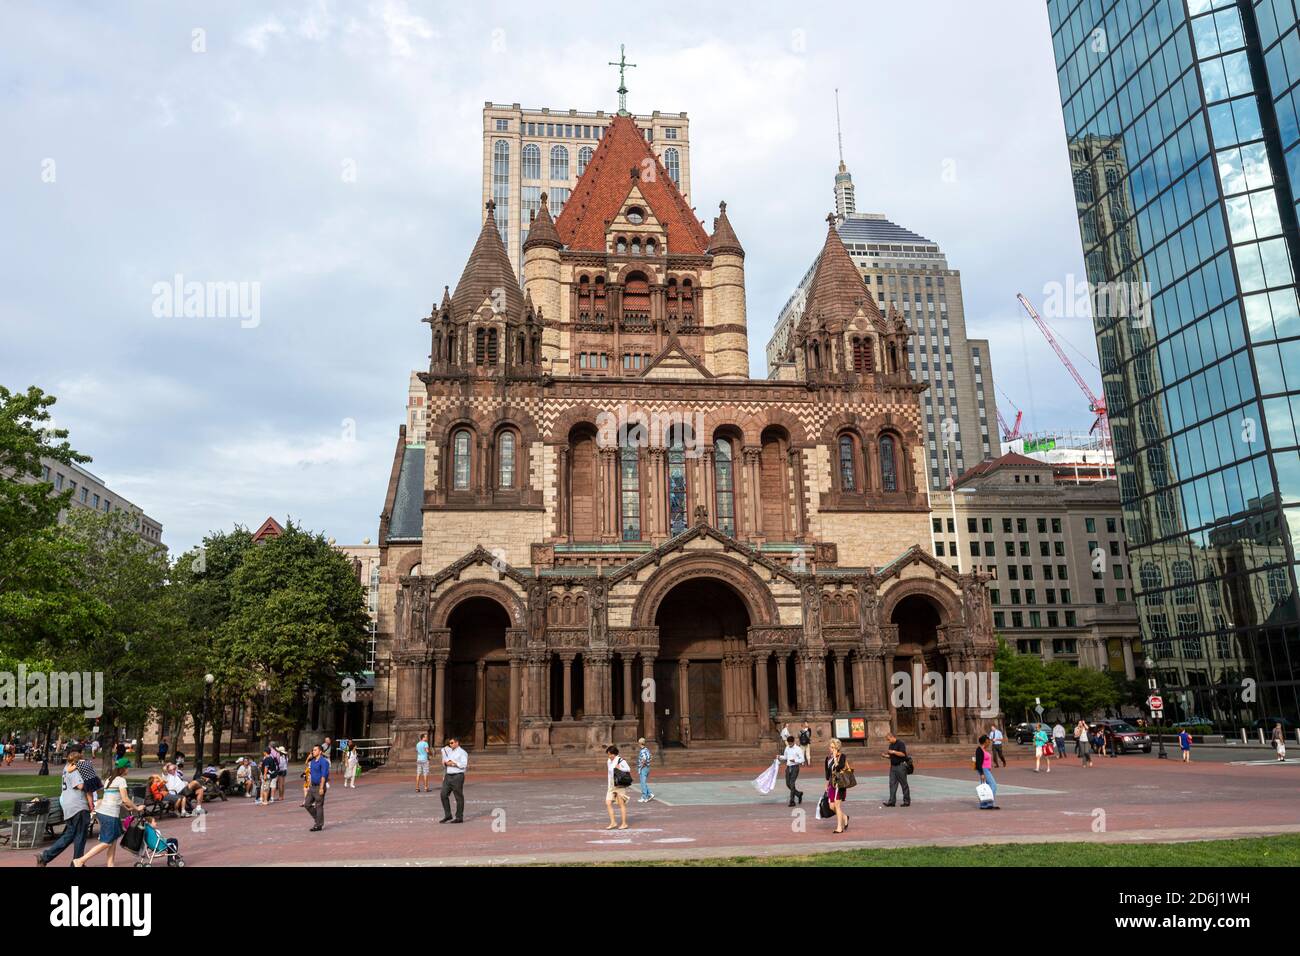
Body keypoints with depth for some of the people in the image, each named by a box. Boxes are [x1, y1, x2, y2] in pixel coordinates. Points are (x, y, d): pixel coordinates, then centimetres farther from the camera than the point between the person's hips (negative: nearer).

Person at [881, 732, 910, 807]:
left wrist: (893, 752, -19)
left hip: (901, 766, -8)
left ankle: (907, 801, 9)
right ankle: (892, 802, -1)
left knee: (904, 784, 1)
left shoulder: (900, 743, -10)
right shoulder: (890, 745, 15)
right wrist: (885, 756, 3)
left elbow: (903, 754, -19)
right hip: (893, 766, 8)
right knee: (892, 784, 1)